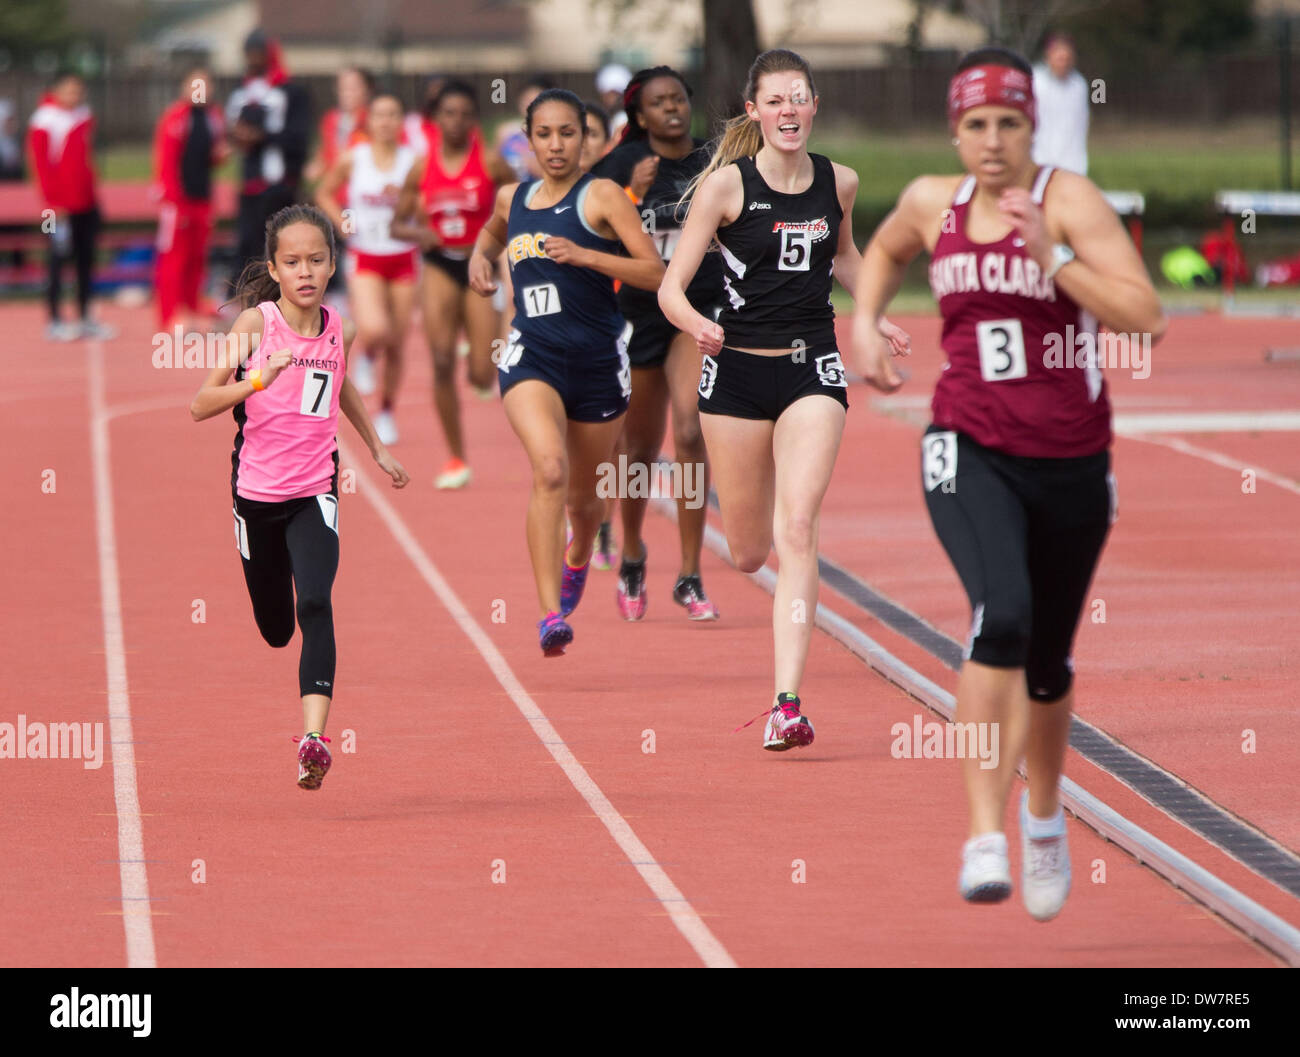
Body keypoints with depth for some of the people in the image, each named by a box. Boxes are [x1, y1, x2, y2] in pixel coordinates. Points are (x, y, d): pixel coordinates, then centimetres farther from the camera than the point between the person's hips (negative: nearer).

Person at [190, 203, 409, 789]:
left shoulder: (340, 330, 1)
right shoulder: (256, 324, -10)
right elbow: (201, 405, -15)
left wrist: (378, 449, 31)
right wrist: (259, 380, -30)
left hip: (314, 492, 1)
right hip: (257, 492, 0)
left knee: (315, 604, -22)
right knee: (274, 626, 14)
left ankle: (313, 738, -32)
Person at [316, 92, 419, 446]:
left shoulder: (415, 161, -3)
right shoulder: (353, 159, -2)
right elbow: (324, 195, 13)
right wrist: (343, 224, -3)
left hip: (403, 259, 1)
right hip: (366, 260, -1)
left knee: (396, 345, 7)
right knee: (374, 331, -25)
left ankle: (387, 413, 25)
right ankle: (366, 359, 10)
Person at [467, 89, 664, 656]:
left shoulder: (602, 196, -4)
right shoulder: (512, 198, 9)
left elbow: (654, 272, -12)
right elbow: (492, 233, 34)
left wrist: (582, 254, -21)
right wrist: (479, 259, 12)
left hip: (597, 359, -1)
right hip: (531, 355, 1)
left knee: (582, 494, 15)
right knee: (549, 469, -25)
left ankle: (578, 560, 53)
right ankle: (550, 614, -28)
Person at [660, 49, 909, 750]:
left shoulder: (839, 183, 3)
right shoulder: (727, 184, -8)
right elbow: (671, 287, -9)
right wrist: (695, 323, -31)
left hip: (813, 369, 1)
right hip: (737, 370, -1)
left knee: (797, 530, -17)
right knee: (748, 553, 8)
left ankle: (788, 704, -21)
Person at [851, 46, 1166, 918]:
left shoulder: (1070, 200, -9)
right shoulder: (932, 203, 2)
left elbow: (1142, 314, -20)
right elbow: (885, 252, 27)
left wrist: (1052, 256, -27)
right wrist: (865, 322, 11)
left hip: (1072, 463, 0)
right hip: (972, 454, 0)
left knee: (1047, 663, 15)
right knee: (1003, 618, -27)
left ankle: (1044, 821, 44)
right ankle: (987, 835, -27)